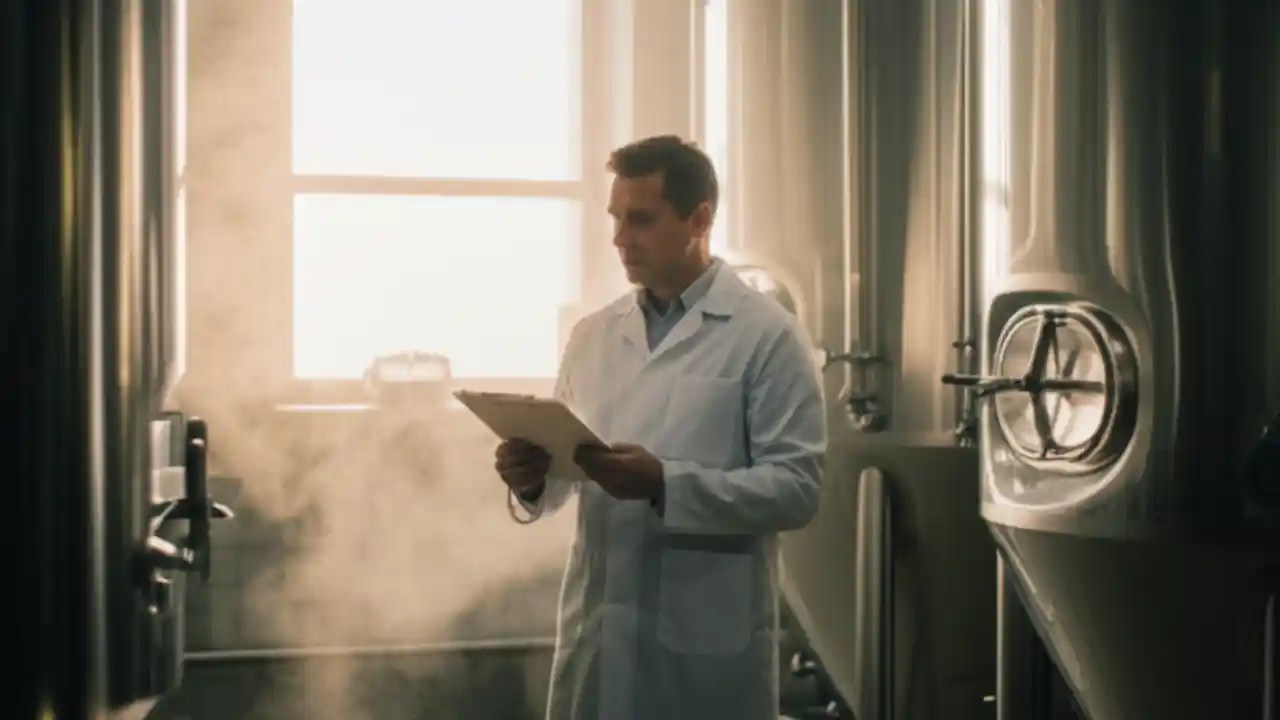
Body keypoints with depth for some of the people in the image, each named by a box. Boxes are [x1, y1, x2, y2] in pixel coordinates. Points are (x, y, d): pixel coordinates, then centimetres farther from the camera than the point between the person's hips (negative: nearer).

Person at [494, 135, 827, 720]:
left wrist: (665, 484, -21)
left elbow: (797, 488, -11)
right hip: (596, 627, 4)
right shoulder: (591, 335, 11)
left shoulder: (767, 334, -4)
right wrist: (532, 477, -8)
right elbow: (564, 469, 14)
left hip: (708, 637, -4)